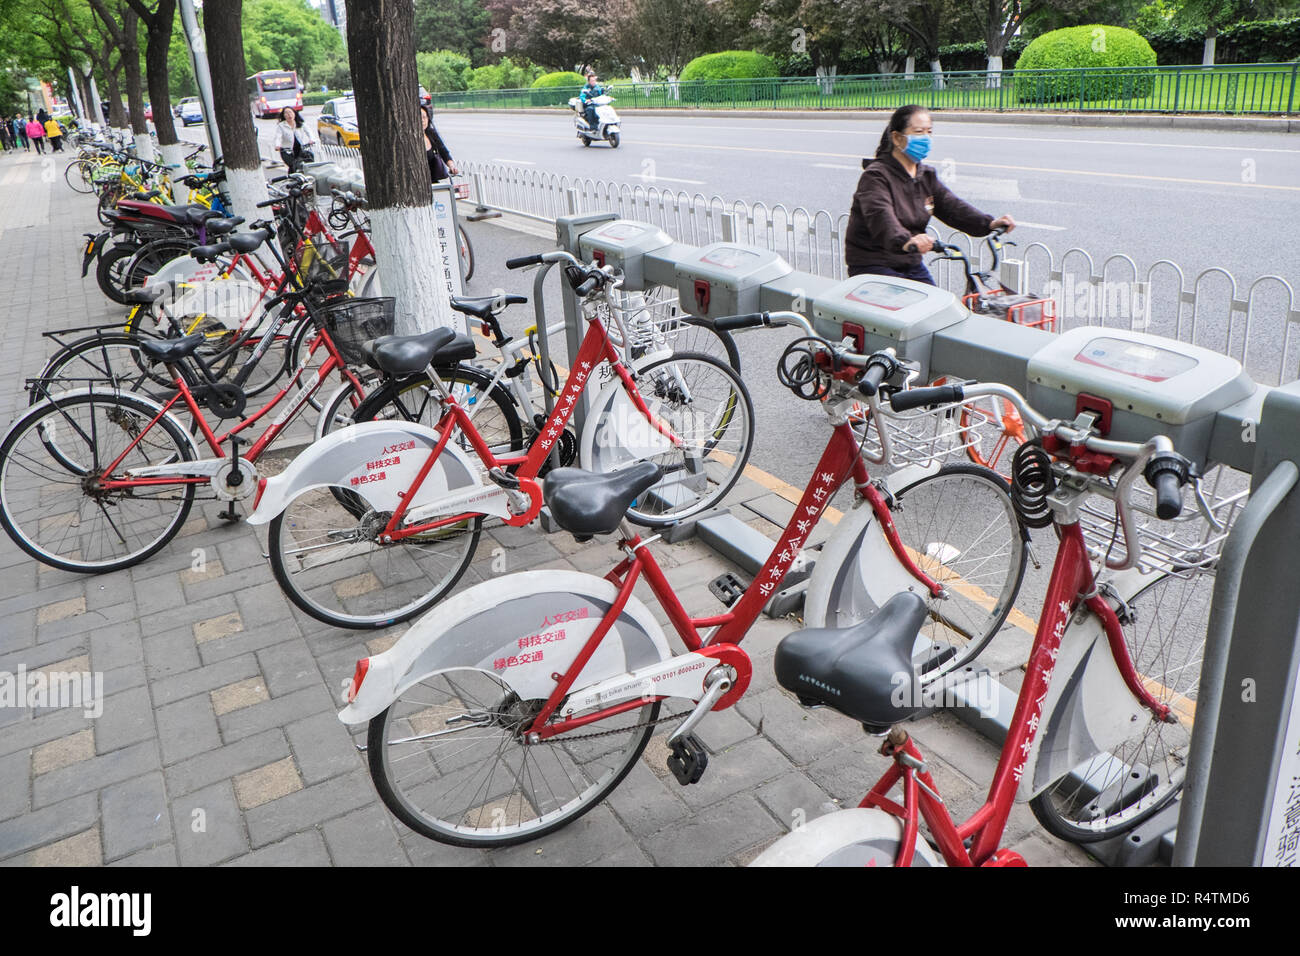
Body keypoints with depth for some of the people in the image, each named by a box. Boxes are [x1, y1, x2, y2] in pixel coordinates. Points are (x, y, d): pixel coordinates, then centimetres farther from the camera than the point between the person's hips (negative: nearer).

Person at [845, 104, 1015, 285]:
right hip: (872, 266, -7)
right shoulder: (875, 176, -14)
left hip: (912, 264, 8)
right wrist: (905, 241, -52)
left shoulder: (927, 176, 12)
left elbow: (951, 206, 1)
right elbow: (880, 216, -32)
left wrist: (989, 223, -16)